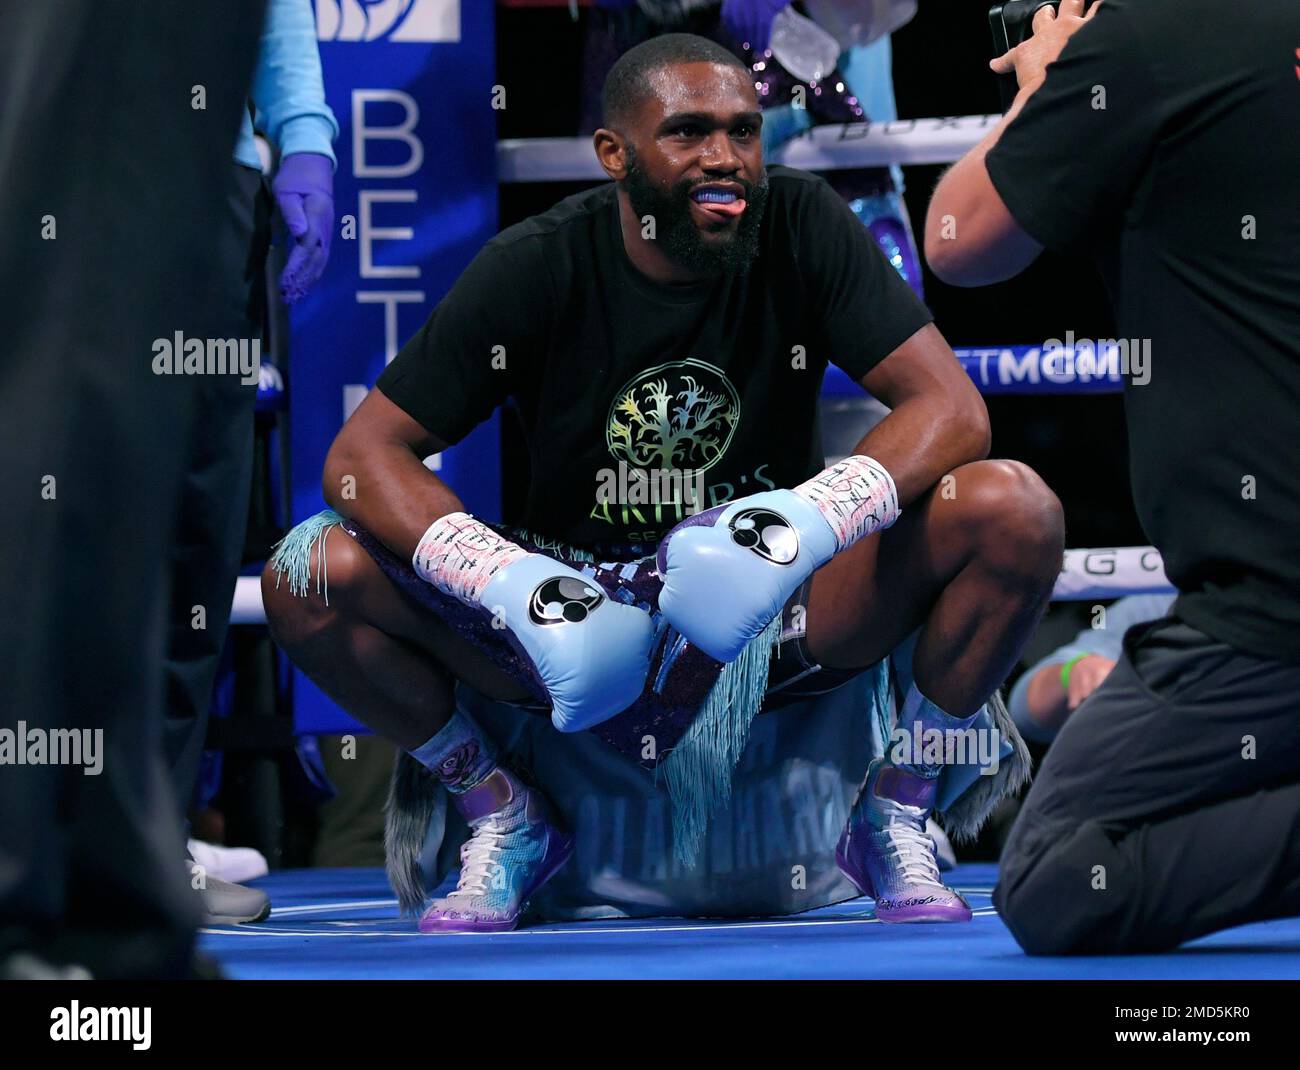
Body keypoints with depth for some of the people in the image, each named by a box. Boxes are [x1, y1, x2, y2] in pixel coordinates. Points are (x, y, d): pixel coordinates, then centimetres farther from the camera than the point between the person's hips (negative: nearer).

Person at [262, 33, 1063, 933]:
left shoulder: (802, 226, -10)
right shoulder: (539, 267, -11)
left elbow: (953, 409, -16)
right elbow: (363, 454, -12)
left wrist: (803, 524, -36)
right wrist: (520, 587, -30)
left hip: (780, 607, 0)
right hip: (579, 596, 0)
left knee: (1014, 511, -25)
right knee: (314, 572, -23)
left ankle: (896, 815, -3)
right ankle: (506, 816, 2)